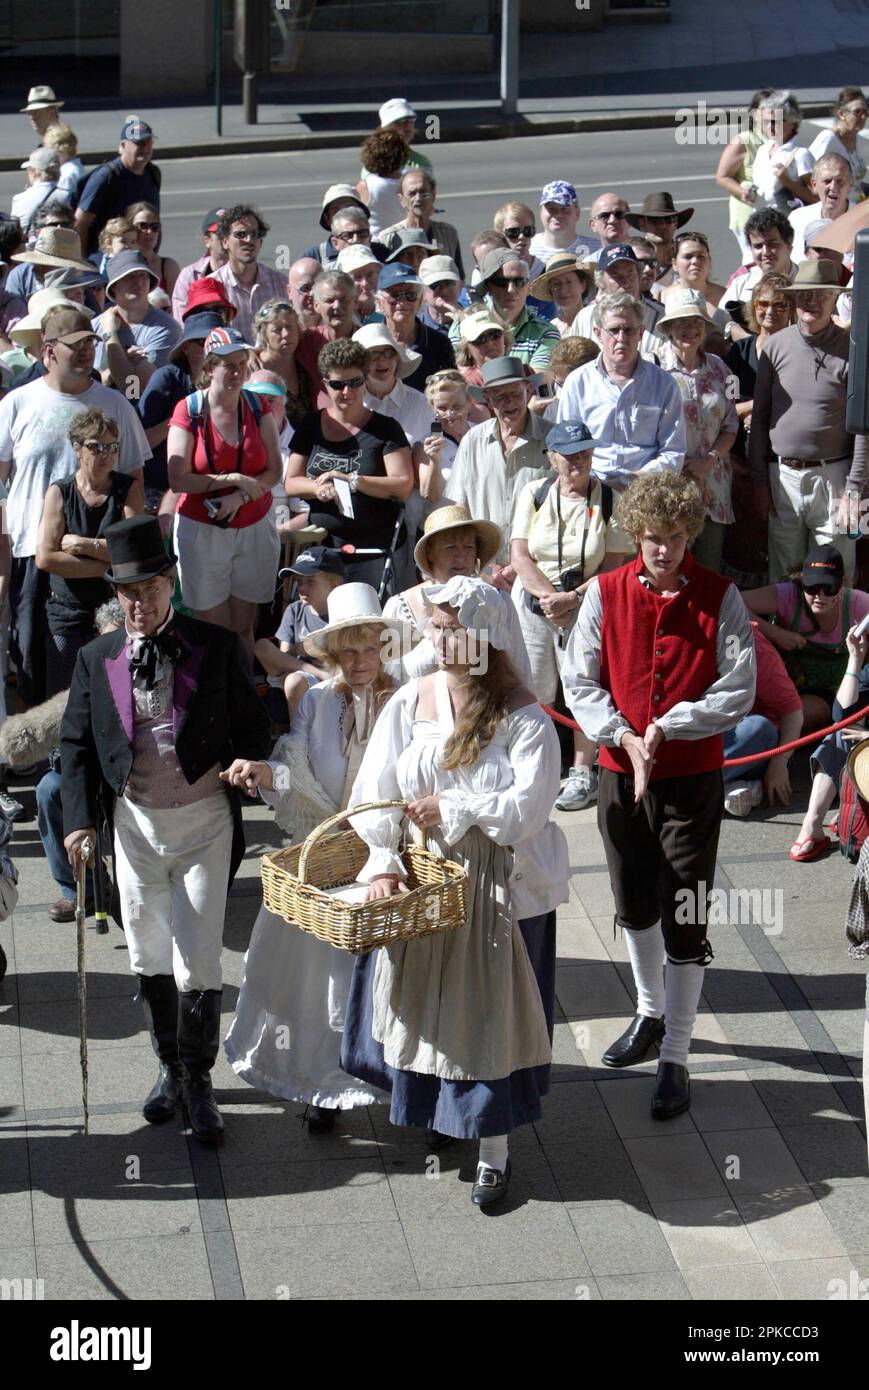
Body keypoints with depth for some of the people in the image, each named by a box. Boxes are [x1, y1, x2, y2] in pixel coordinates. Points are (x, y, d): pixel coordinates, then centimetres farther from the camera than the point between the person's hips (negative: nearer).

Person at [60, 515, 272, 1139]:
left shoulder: (218, 647, -5)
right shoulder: (97, 658, 1)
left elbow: (253, 725, 4)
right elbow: (77, 743, 5)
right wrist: (80, 819, -5)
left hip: (204, 821, -3)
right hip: (135, 822, 3)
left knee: (198, 960, -4)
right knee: (149, 957, 14)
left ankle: (198, 1080, 13)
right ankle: (171, 1066, 33)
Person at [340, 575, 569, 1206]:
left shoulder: (523, 717, -14)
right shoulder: (411, 702, -1)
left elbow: (525, 808, -20)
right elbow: (375, 790, 0)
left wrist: (449, 809, -16)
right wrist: (383, 862, -10)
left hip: (499, 886, -4)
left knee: (491, 1011, 3)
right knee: (420, 999, 15)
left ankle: (495, 1149, 14)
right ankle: (438, 1111, 37)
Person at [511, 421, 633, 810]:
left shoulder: (609, 500, -4)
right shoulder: (533, 494, 4)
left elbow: (615, 565, -8)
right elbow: (519, 555, -1)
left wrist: (572, 598, -18)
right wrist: (549, 595, -14)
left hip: (587, 607, -2)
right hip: (533, 604, 2)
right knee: (530, 692, 4)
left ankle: (582, 773, 11)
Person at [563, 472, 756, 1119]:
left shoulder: (720, 597, -7)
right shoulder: (605, 593, -1)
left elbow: (737, 692, -9)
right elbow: (579, 683, -1)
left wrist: (667, 727, -19)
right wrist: (623, 736, -16)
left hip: (693, 778, -3)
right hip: (621, 773, 3)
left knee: (685, 920, -4)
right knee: (634, 906, 19)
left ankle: (676, 1059, 3)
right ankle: (650, 1012, 43)